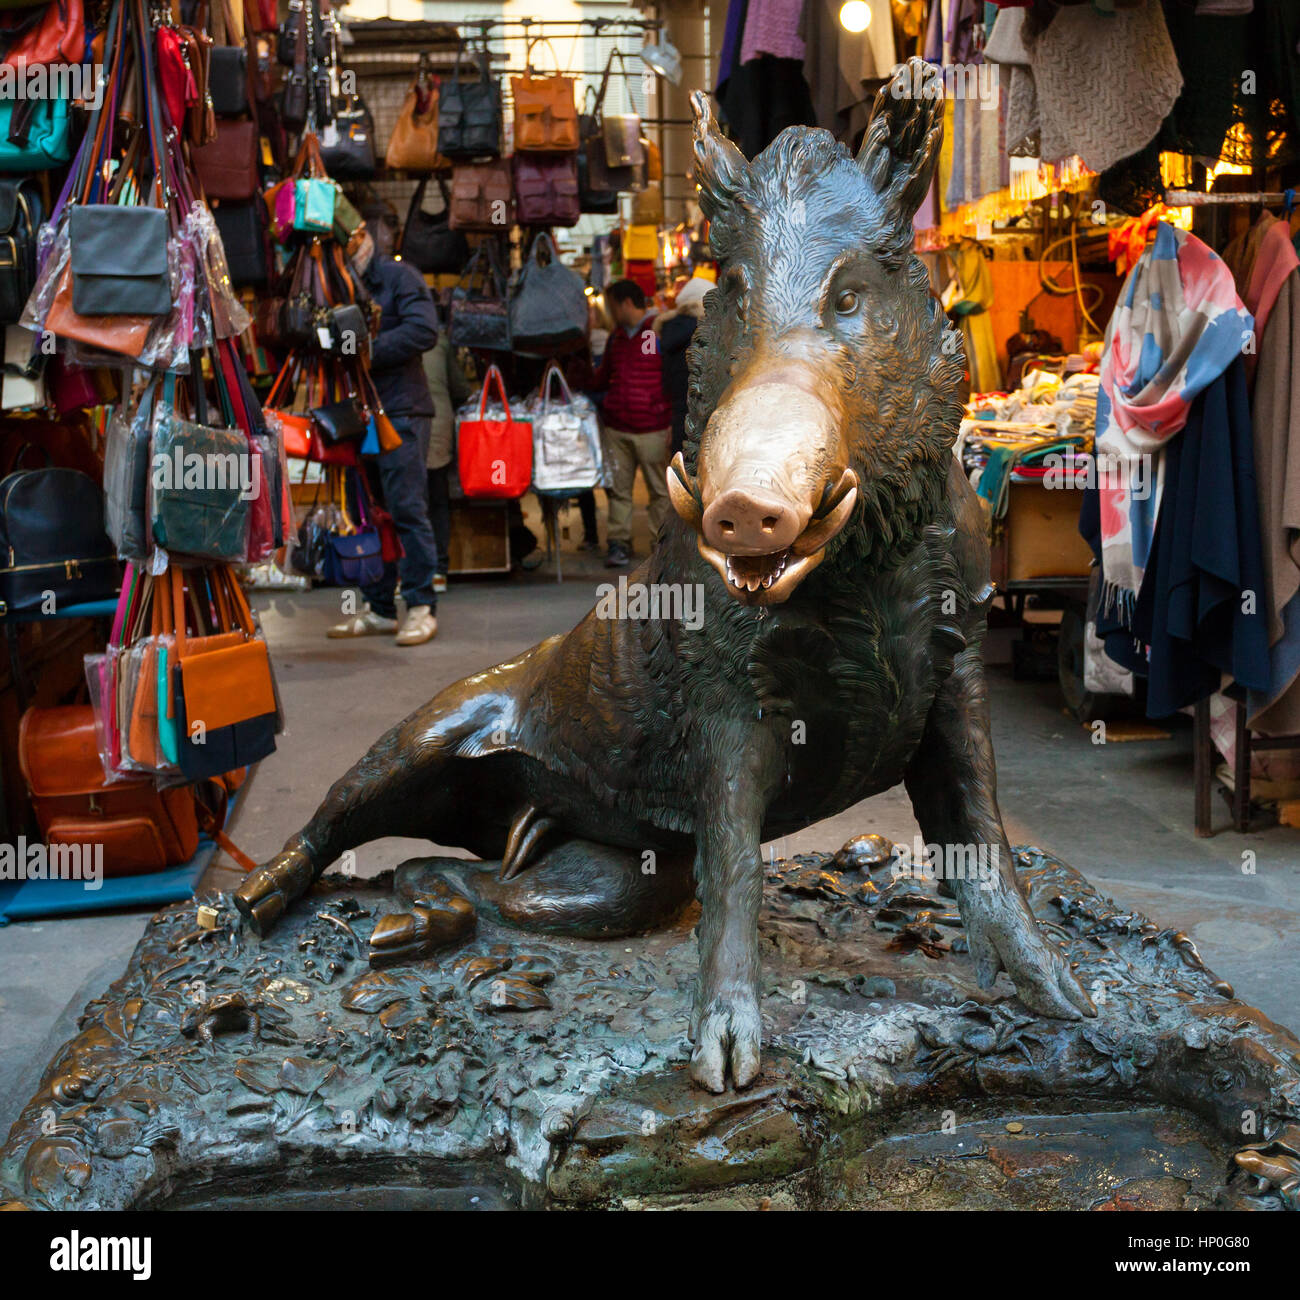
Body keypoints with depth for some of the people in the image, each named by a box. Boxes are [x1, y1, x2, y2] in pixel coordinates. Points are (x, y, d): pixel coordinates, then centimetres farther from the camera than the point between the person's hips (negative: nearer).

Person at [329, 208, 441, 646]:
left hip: (400, 412, -8)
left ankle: (421, 607, -4)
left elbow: (423, 331, -16)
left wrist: (370, 349, -17)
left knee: (407, 508, -8)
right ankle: (379, 608, 15)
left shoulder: (400, 277, -2)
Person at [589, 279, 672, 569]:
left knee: (660, 489, 1)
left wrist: (673, 423, -8)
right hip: (616, 428, 6)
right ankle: (619, 542, 9)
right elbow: (603, 377, 32)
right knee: (618, 488, 3)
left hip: (653, 430, -6)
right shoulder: (616, 337, 18)